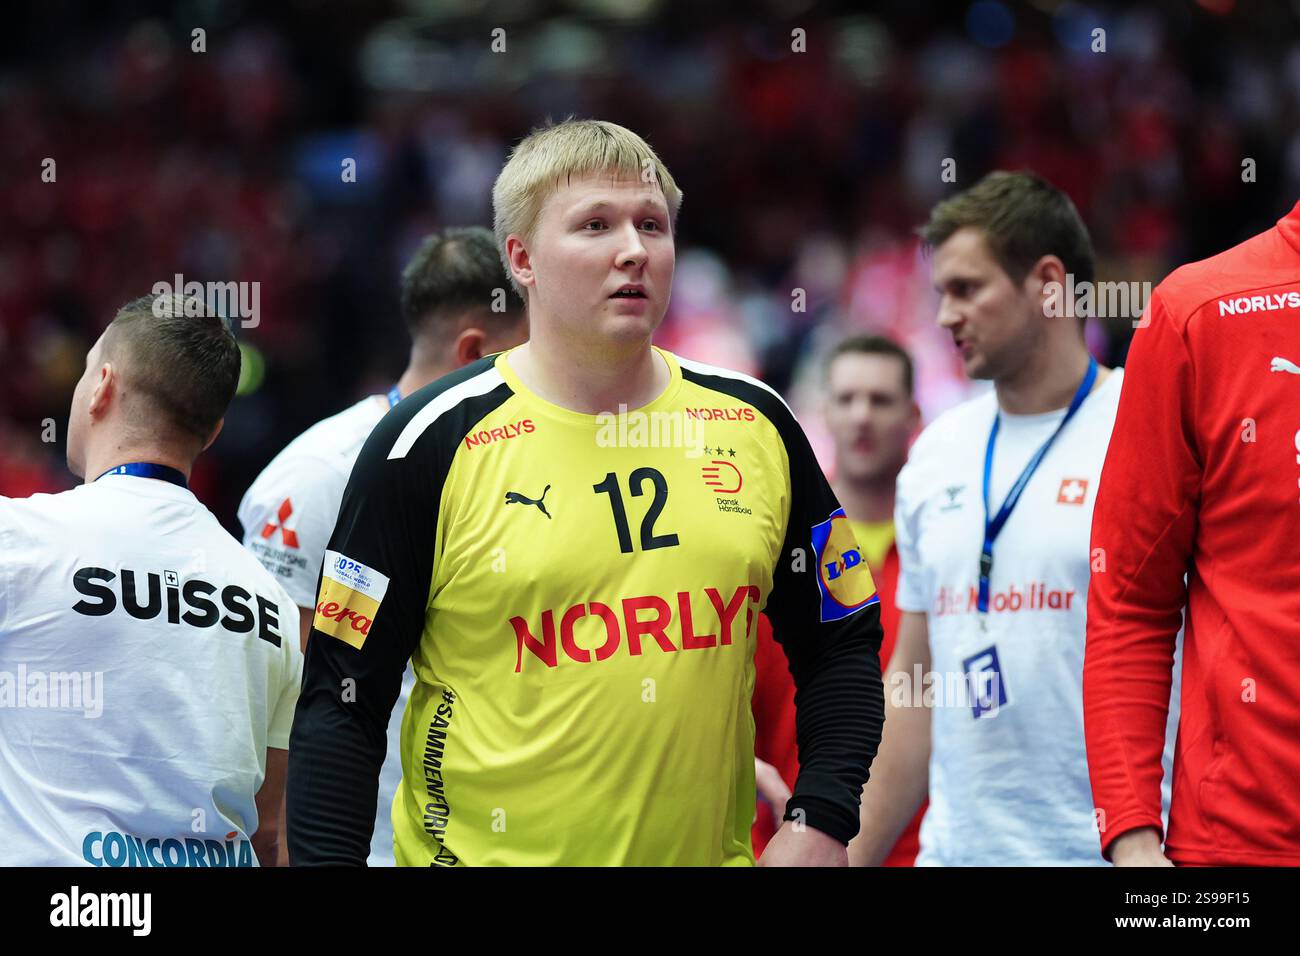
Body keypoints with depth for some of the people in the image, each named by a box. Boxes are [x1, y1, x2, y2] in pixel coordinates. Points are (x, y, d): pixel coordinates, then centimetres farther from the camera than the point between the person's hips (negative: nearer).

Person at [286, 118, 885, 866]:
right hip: (490, 853, -3)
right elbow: (342, 699, -7)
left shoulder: (756, 425, 3)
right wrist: (327, 859, -16)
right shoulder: (431, 443, -8)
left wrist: (820, 823, -4)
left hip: (711, 850, 3)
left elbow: (841, 646, 9)